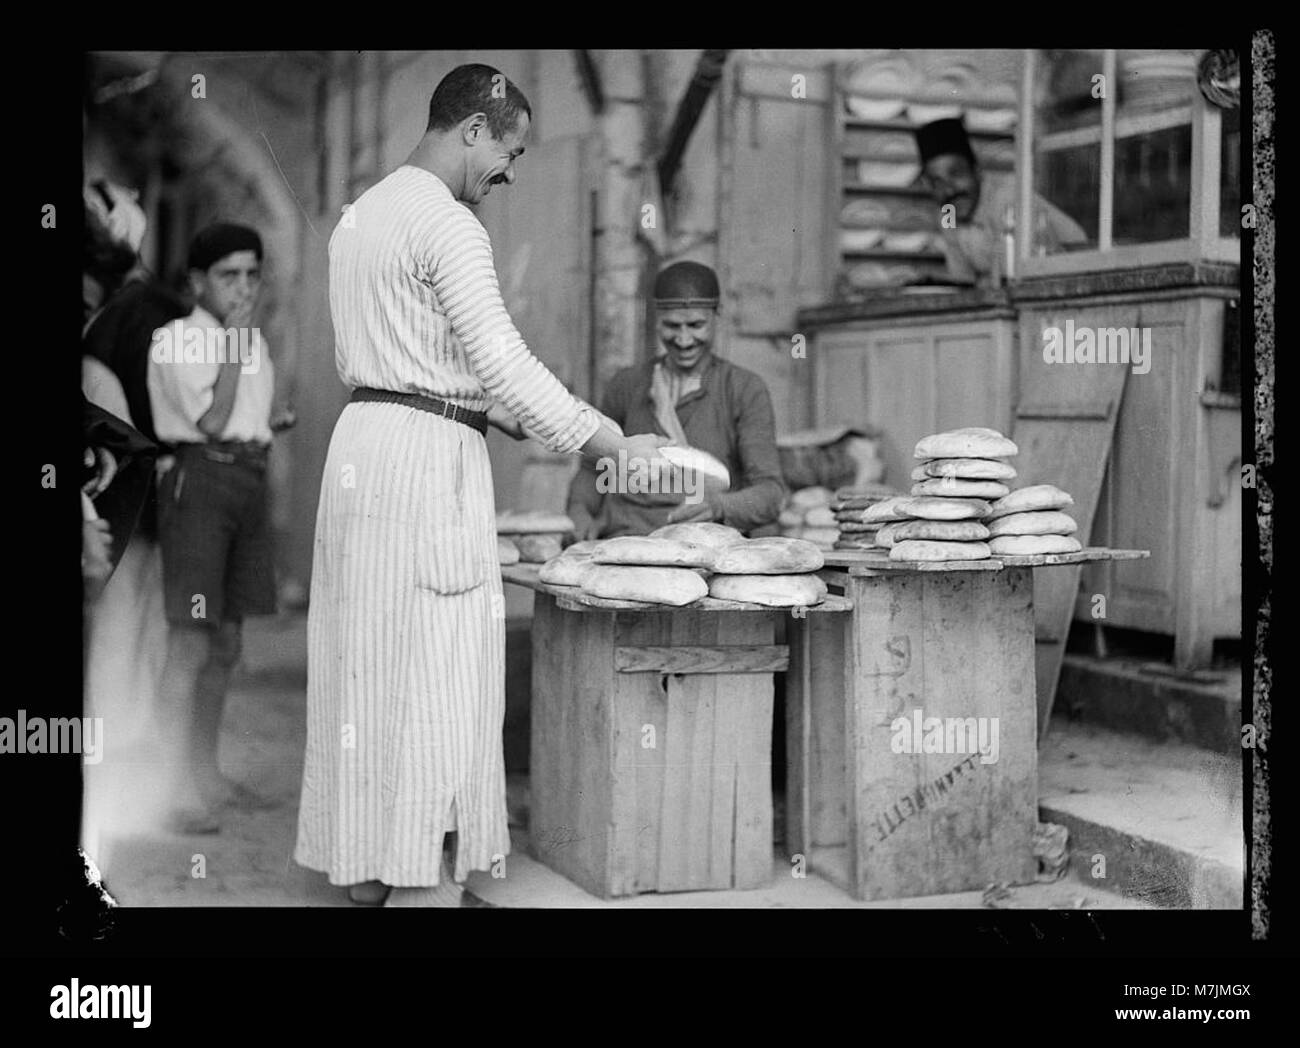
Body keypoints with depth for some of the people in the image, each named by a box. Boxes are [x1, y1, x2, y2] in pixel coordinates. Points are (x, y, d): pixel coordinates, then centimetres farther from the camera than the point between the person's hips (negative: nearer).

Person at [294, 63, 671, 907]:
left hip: (362, 440, 9)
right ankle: (425, 880, -2)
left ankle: (365, 869, 20)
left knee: (369, 663, 12)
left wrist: (468, 409, 19)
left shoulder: (362, 212, 16)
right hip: (428, 458, -9)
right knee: (434, 675, -5)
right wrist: (613, 443, -15)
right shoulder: (448, 224, -12)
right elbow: (502, 359, -19)